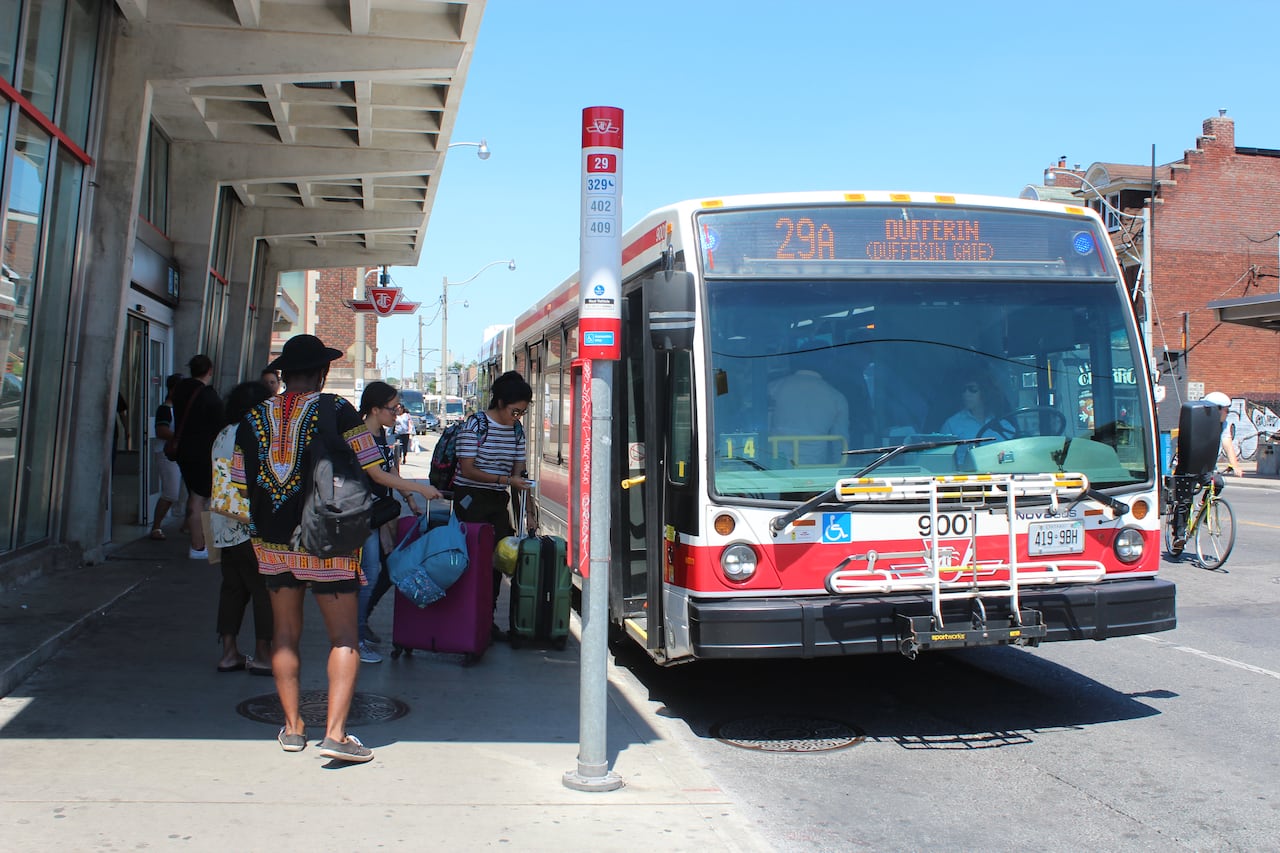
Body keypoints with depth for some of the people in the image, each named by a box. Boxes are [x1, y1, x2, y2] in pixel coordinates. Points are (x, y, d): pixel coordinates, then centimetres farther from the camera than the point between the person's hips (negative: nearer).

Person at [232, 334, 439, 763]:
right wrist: (414, 487, 9)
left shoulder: (253, 418, 3)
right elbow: (372, 473, -7)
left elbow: (241, 486, 7)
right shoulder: (337, 411, -8)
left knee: (285, 634, 17)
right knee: (344, 637, 2)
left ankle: (292, 727, 23)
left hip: (272, 543, 5)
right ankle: (335, 732, -6)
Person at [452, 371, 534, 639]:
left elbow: (519, 471, 10)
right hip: (471, 499, -6)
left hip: (499, 501, 6)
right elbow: (467, 469, -15)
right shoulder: (476, 424, -11)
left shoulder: (516, 430, 8)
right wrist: (506, 480, -23)